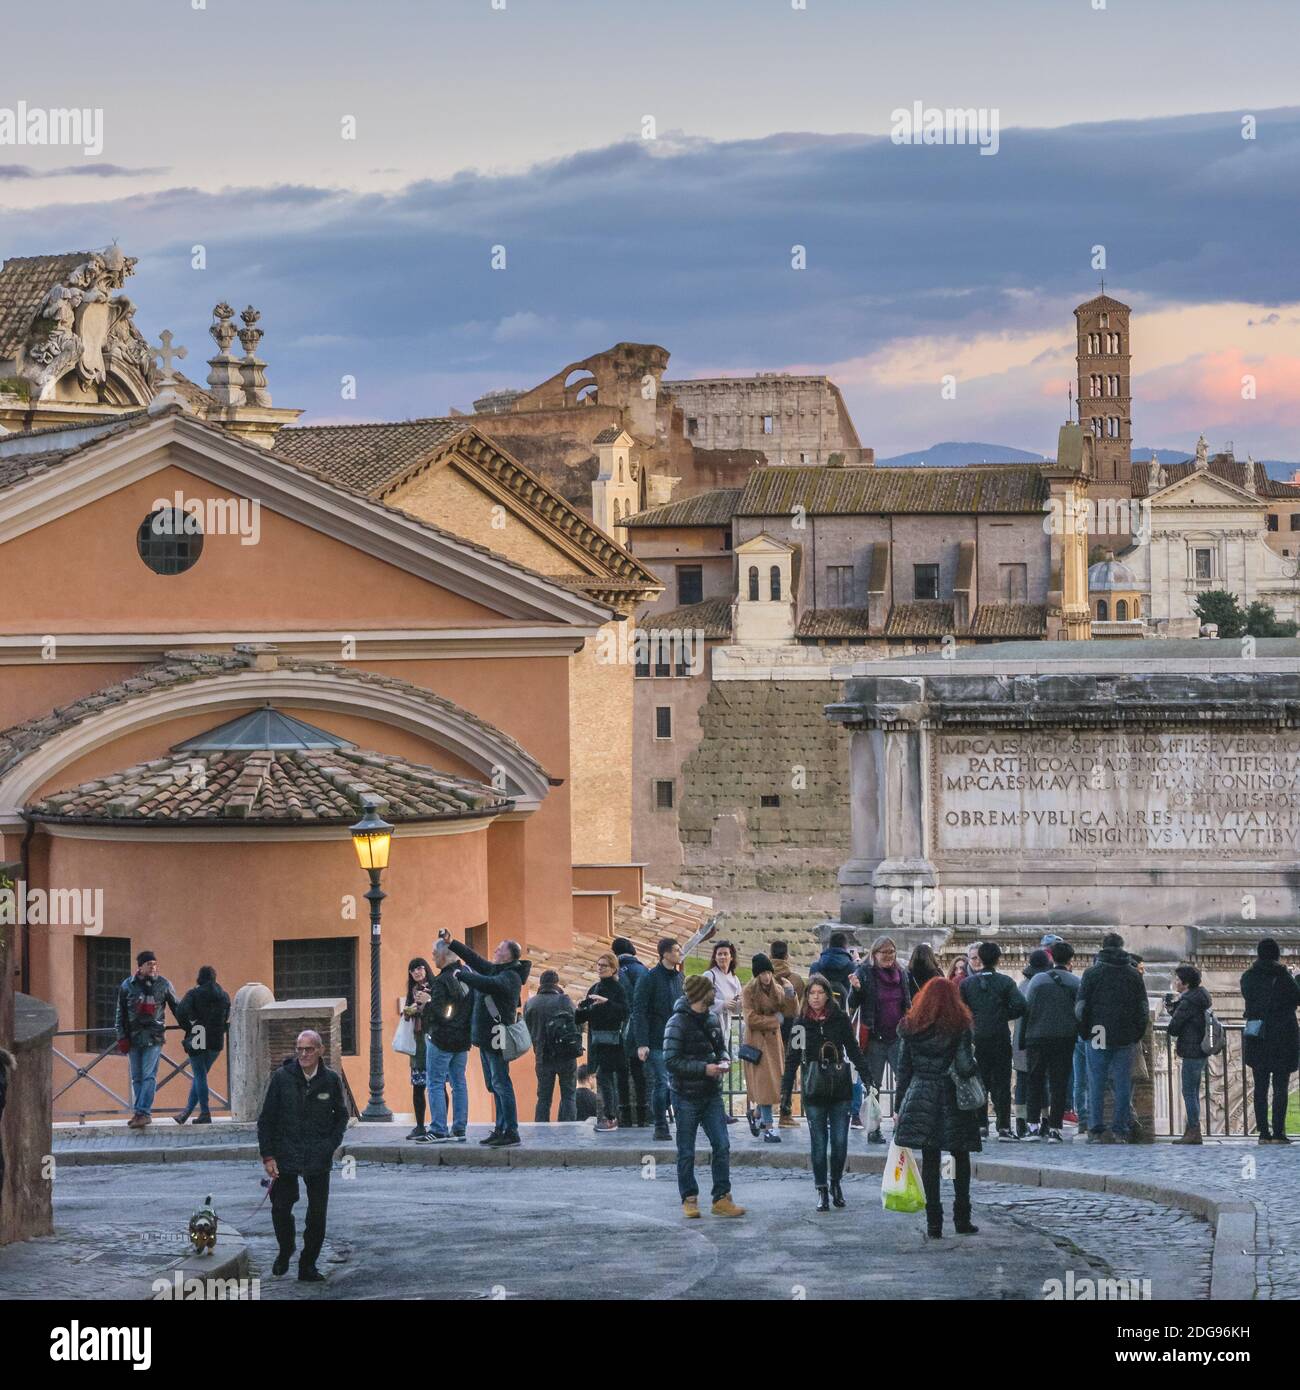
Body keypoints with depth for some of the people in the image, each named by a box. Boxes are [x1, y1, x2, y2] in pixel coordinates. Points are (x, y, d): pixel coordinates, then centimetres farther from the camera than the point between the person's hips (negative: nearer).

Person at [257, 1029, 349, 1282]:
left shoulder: (330, 1080, 0)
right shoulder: (281, 1078, -5)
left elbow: (341, 1116, 14)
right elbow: (266, 1119, -1)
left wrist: (331, 1145, 0)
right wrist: (267, 1156, -6)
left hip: (318, 1159, 1)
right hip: (285, 1154, -1)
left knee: (317, 1214, 1)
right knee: (281, 1208, 0)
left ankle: (308, 1265, 15)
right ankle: (285, 1252, 28)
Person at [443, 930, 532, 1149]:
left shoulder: (511, 977, -14)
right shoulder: (495, 970, 15)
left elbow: (487, 984, -30)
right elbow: (474, 958, 25)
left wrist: (461, 974, -17)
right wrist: (451, 943, 23)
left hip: (497, 1038, -10)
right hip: (486, 1038, 10)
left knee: (501, 1084, -12)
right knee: (495, 1085, 12)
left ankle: (511, 1133, -13)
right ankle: (501, 1129, 17)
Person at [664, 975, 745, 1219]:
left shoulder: (712, 1018, 6)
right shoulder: (677, 1023, -14)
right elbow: (671, 1061, -18)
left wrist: (724, 1060, -2)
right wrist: (704, 1069, -21)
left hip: (712, 1094, 5)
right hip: (686, 1096, -5)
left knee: (722, 1146, 1)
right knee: (686, 1152, 5)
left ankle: (722, 1198, 7)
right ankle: (689, 1199, 15)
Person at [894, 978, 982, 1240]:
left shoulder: (911, 1029, 3)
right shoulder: (959, 1027, -7)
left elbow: (903, 1069, 5)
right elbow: (964, 1066, -17)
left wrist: (901, 1105, 11)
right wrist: (975, 1066, 5)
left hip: (920, 1101, 2)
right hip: (952, 1101, -2)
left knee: (929, 1160, 4)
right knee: (960, 1158, 13)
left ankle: (934, 1223, 1)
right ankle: (962, 1219, 16)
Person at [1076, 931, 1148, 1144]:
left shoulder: (1091, 973, -1)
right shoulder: (1133, 974, 6)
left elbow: (1081, 1006, -3)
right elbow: (1143, 1007, 8)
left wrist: (1084, 1033, 5)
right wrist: (1137, 1035, 13)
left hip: (1098, 1037, -2)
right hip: (1125, 1038, 2)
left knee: (1096, 1084, 2)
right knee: (1123, 1084, 5)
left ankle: (1096, 1130, -1)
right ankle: (1122, 1130, 4)